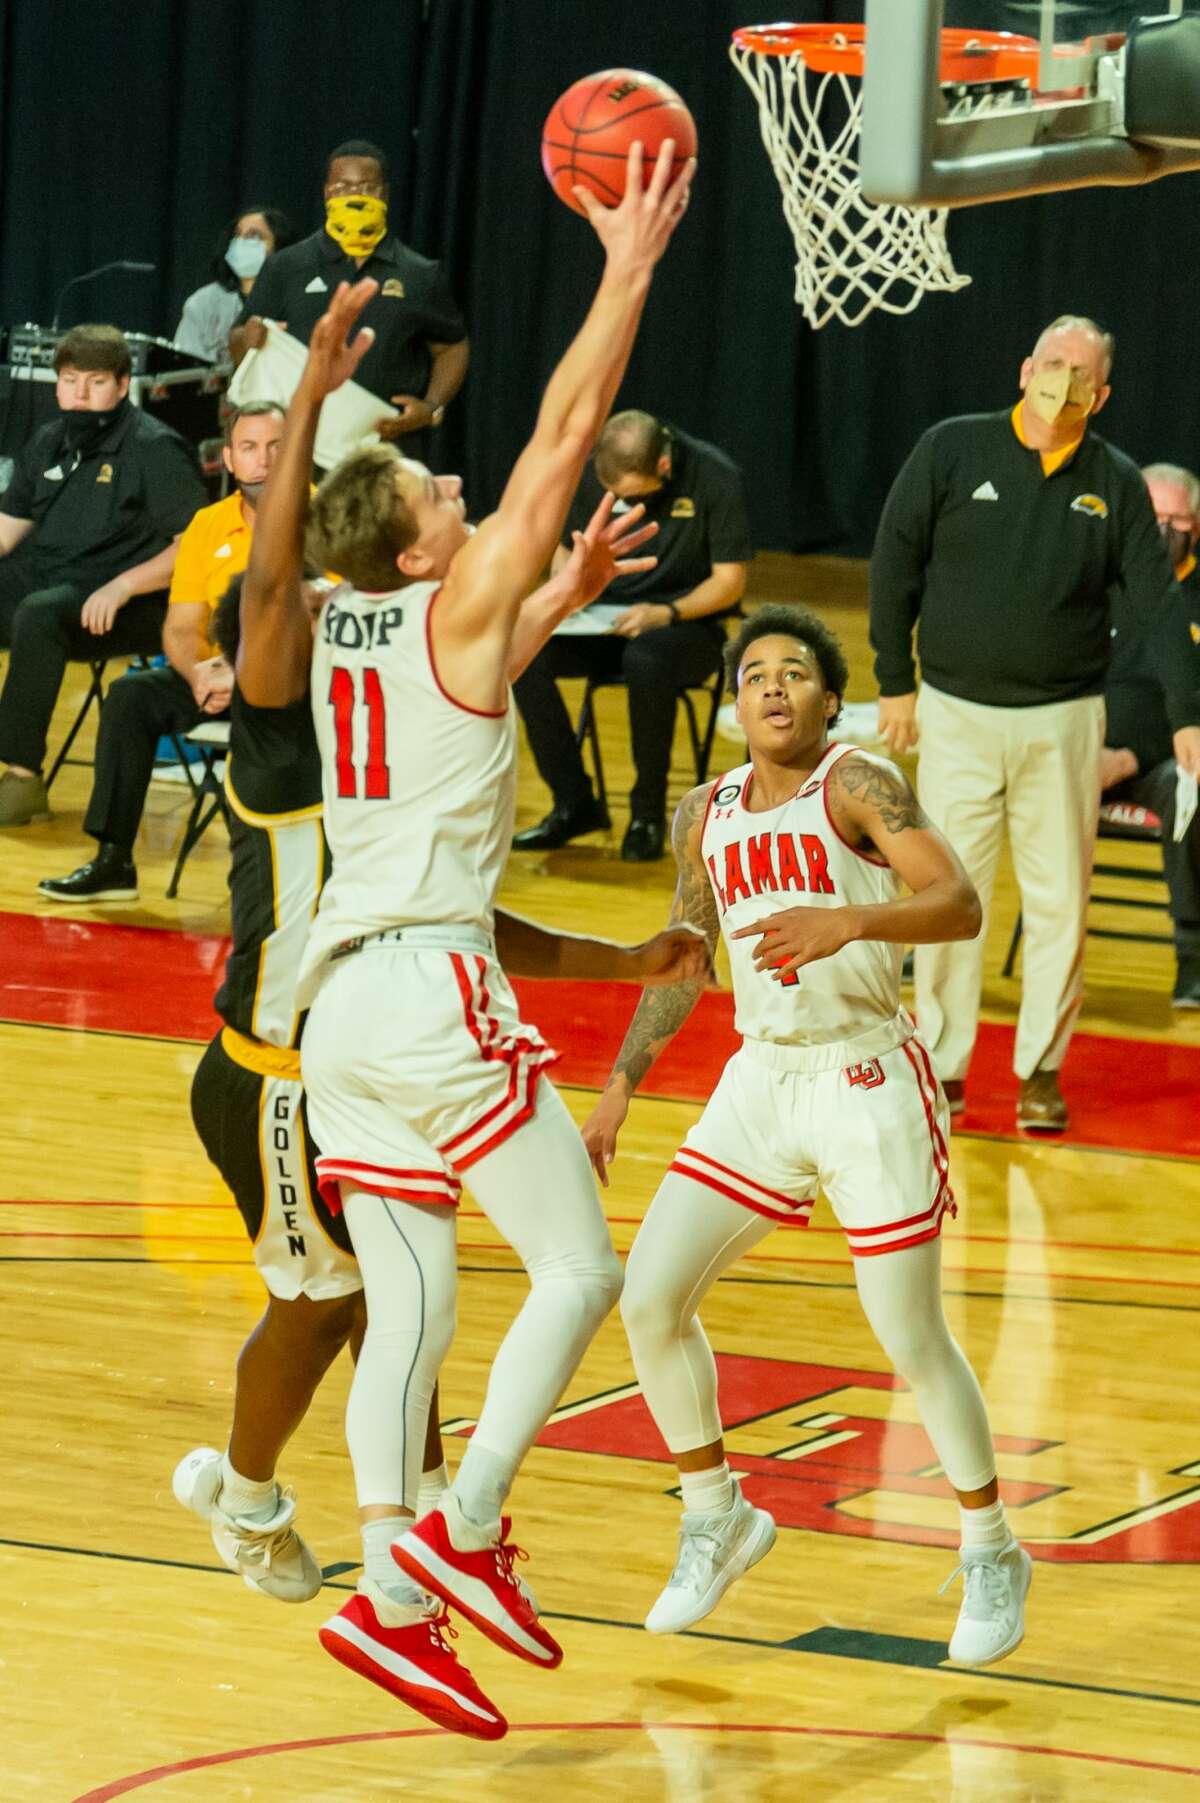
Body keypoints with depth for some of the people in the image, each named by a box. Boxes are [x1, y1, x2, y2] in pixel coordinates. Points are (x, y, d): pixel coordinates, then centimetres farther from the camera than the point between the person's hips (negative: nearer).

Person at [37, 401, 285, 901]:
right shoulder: (208, 526, 7)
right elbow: (181, 629, 7)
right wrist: (200, 674, -17)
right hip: (223, 676, 5)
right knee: (131, 695, -16)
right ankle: (113, 860, -13)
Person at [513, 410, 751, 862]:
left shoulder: (714, 477, -14)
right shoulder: (589, 473, -2)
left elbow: (729, 581, -10)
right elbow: (563, 545, 13)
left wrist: (666, 613, -26)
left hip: (687, 625, -4)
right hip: (606, 622, 4)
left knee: (646, 661, -40)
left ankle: (648, 811, -20)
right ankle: (574, 803, -12)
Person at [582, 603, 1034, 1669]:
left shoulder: (860, 787, -11)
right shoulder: (707, 816, 8)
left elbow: (961, 903, -24)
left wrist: (850, 921, -40)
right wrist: (622, 1085, 12)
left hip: (869, 1083, -6)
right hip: (761, 1083, 6)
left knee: (912, 1339, -3)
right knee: (650, 1298, -3)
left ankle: (992, 1555, 17)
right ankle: (717, 1520, 16)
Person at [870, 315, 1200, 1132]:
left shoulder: (1116, 482, 0)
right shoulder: (952, 450, -3)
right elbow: (895, 565, 1)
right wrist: (895, 683, 0)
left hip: (1064, 722, 1)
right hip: (956, 715, -1)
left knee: (1060, 902, 4)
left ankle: (1042, 1068, 16)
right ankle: (941, 1066, 13)